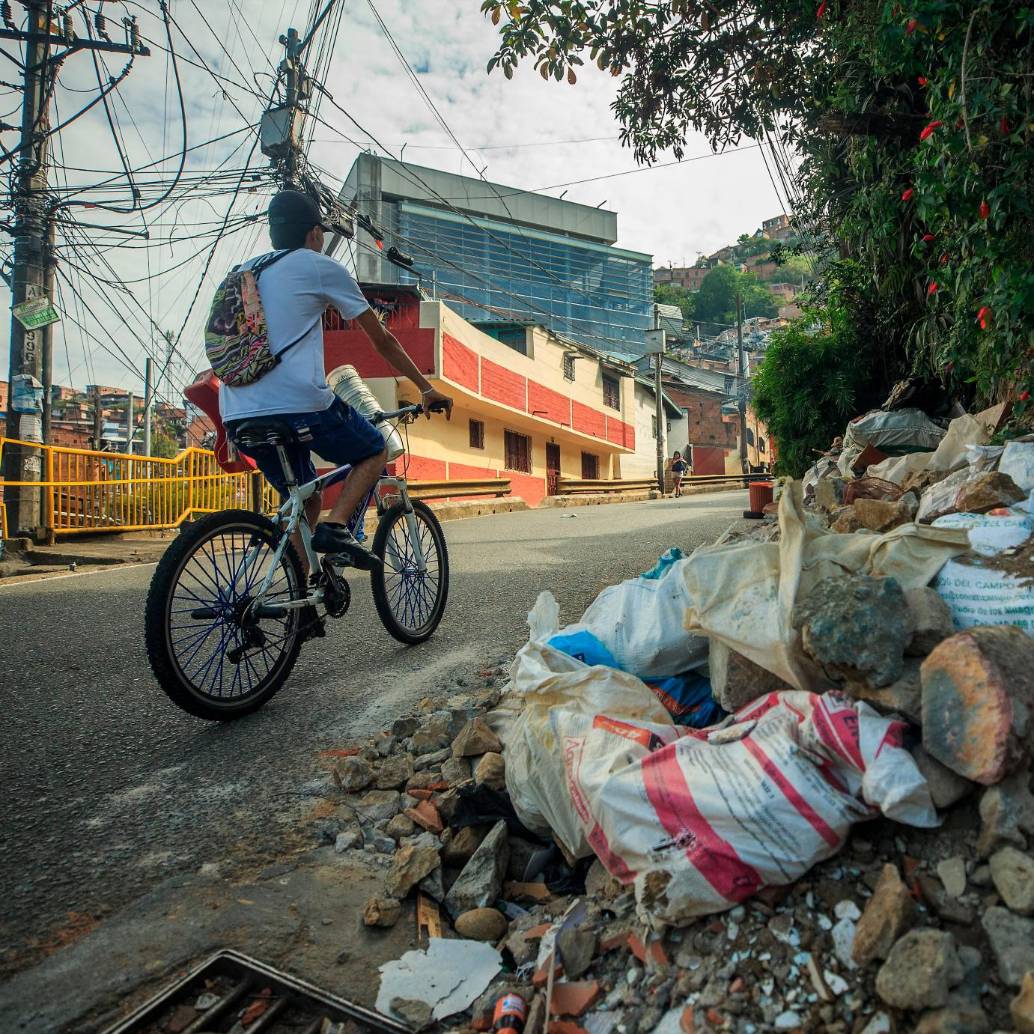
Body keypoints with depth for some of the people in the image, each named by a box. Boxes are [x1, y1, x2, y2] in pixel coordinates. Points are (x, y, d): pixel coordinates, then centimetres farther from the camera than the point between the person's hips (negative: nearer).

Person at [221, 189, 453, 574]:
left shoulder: (245, 270, 24)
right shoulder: (321, 267, 7)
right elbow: (382, 340, 10)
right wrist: (426, 389, 19)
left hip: (238, 416, 7)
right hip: (299, 404, -6)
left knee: (305, 500, 23)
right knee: (375, 452, 17)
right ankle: (335, 525, -7)